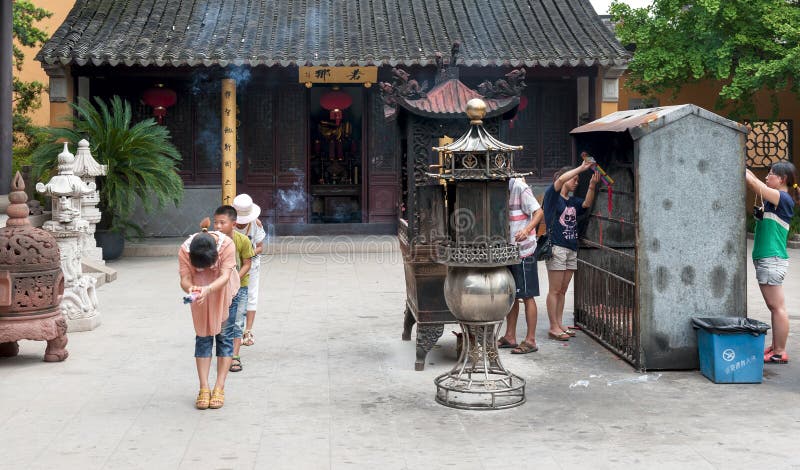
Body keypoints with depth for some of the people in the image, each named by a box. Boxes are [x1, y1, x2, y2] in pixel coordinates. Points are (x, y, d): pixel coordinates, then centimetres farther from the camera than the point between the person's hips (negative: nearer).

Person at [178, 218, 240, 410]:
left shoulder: (227, 244, -33)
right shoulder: (185, 250, -28)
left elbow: (225, 276, -34)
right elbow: (185, 278, -26)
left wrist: (208, 289, -52)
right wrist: (190, 288, -50)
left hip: (224, 293, -1)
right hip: (200, 297, 1)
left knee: (224, 337, -1)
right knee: (203, 337, 1)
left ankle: (219, 388, 4)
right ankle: (204, 388, 4)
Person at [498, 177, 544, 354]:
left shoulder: (520, 188, -13)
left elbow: (538, 212, -18)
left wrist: (527, 230, -35)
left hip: (522, 250, -8)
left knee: (527, 296, -3)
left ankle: (530, 341, 3)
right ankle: (510, 336, 24)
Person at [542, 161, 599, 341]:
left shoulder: (573, 201, 18)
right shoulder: (552, 196, -1)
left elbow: (587, 204, 1)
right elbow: (561, 179, -18)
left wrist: (592, 186, -13)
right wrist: (582, 168, -16)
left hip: (572, 250, 7)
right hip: (556, 248, -7)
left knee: (562, 290, 10)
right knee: (554, 290, -4)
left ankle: (559, 325, 15)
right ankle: (553, 327, -1)